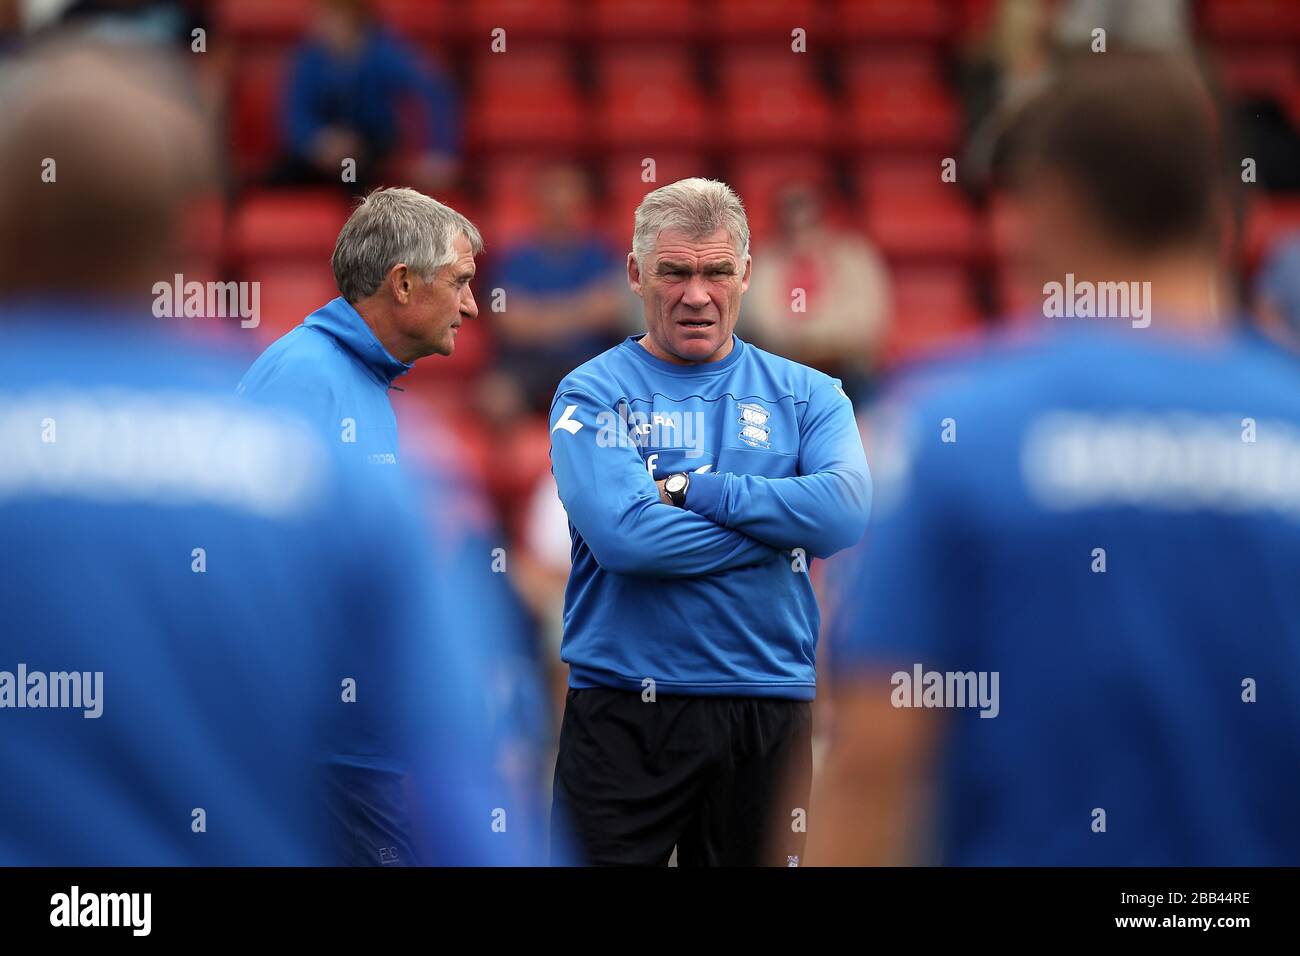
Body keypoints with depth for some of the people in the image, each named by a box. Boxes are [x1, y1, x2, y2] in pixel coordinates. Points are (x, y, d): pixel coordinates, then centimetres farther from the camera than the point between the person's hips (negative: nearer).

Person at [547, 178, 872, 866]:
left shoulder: (805, 394, 9)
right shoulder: (592, 393, 1)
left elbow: (847, 511, -11)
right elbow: (622, 535, -16)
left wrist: (690, 489, -13)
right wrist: (785, 525, -10)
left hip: (770, 706, 3)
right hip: (625, 711, -3)